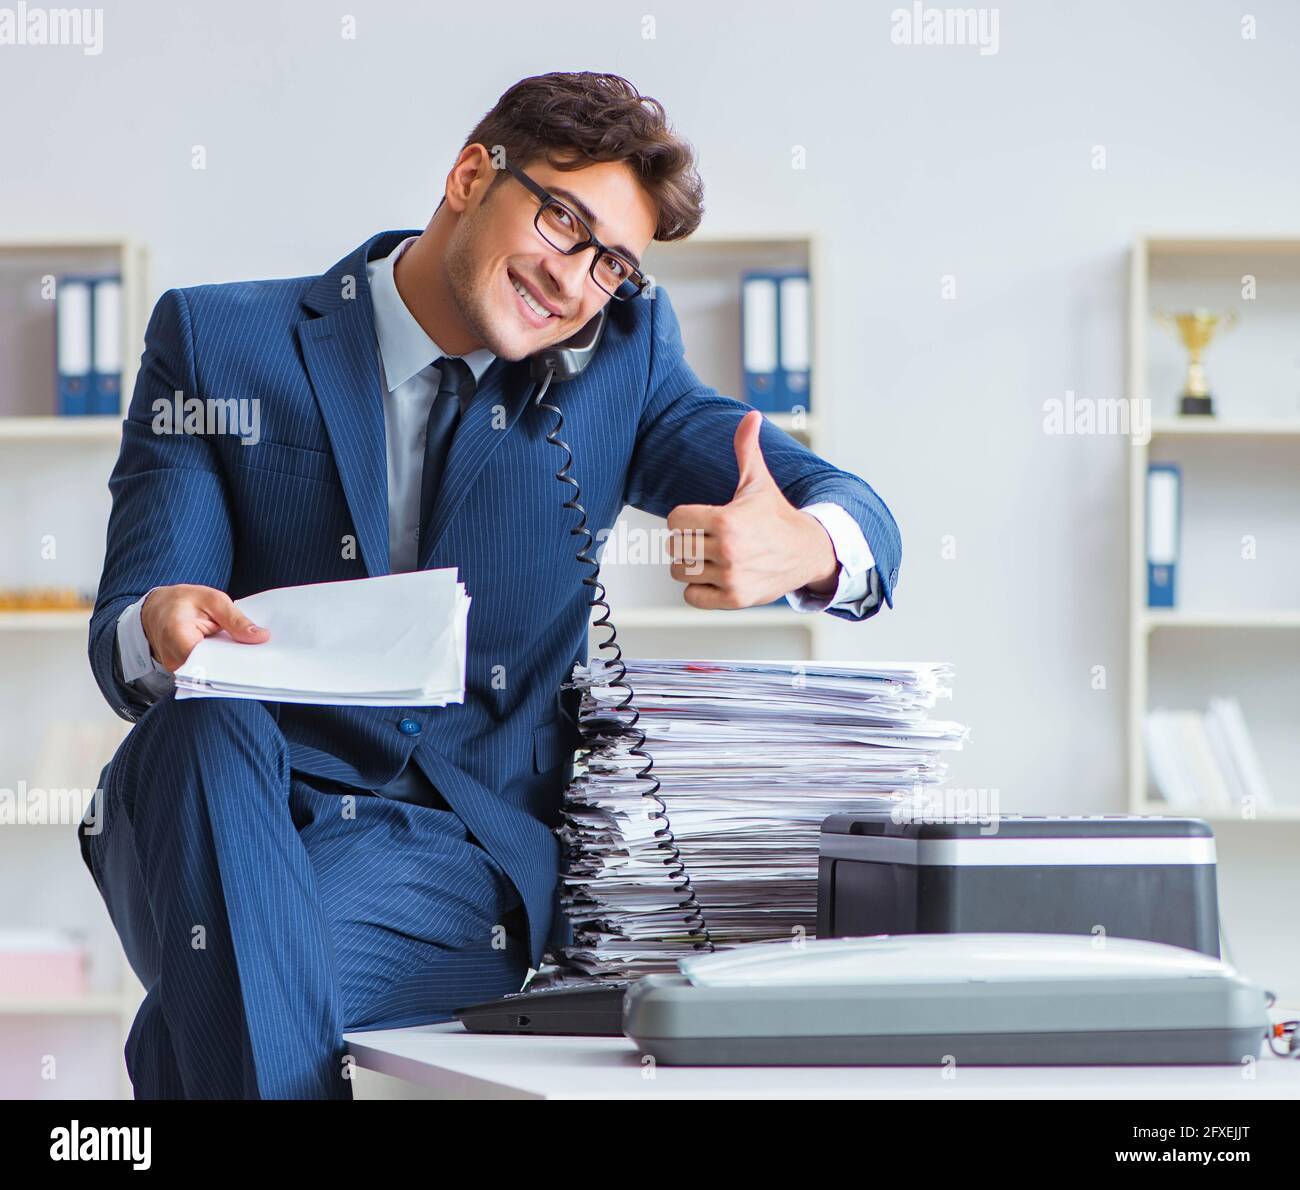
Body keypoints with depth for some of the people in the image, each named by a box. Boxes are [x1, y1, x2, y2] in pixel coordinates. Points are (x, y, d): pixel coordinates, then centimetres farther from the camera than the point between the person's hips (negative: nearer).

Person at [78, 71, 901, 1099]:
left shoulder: (624, 353, 13)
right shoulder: (218, 343, 8)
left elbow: (858, 515, 3)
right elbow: (123, 642, 1)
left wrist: (803, 548, -24)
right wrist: (161, 629, -26)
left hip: (476, 861, -1)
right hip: (233, 823, 1)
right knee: (203, 726, -35)